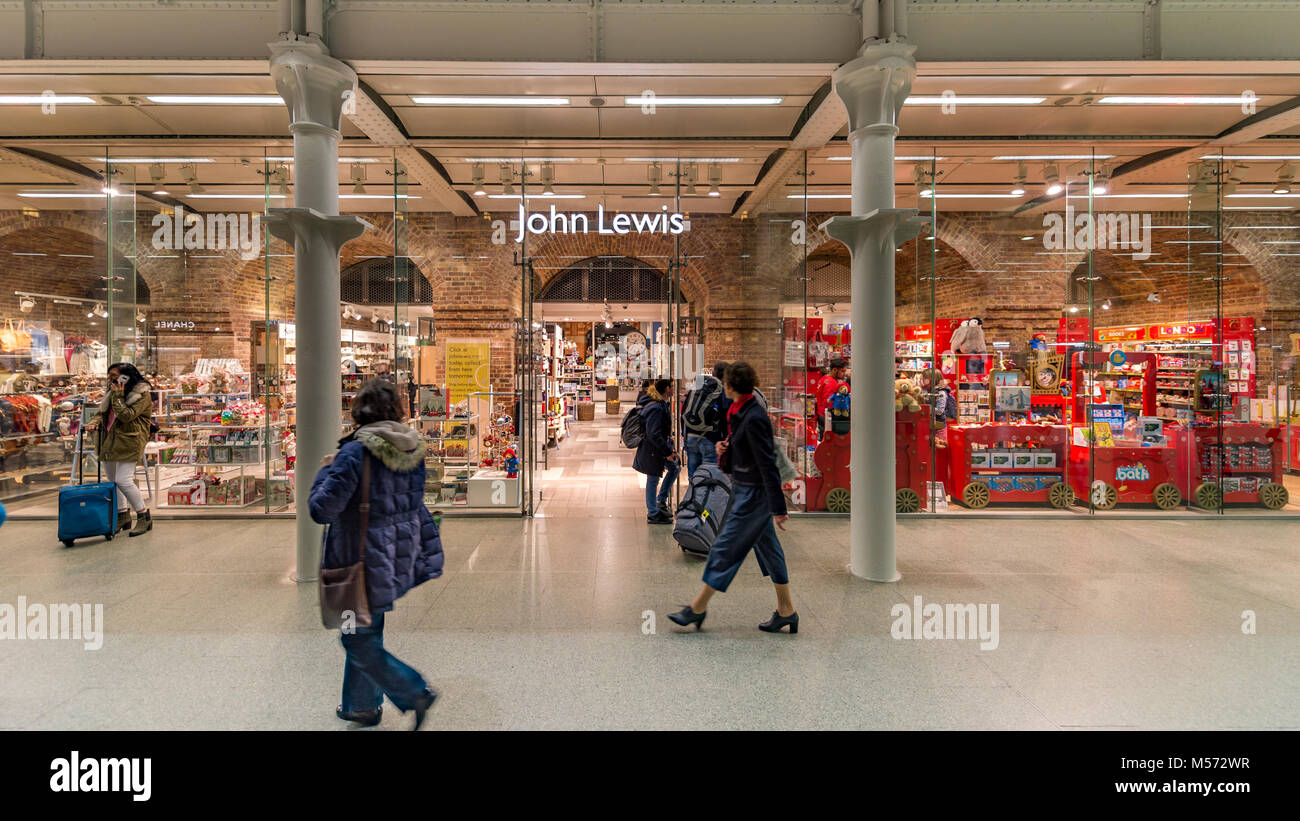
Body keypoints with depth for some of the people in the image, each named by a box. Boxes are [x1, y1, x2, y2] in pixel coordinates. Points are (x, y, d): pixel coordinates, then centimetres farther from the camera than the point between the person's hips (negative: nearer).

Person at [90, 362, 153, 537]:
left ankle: (145, 517, -4)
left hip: (128, 443, -9)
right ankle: (123, 516, 24)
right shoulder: (114, 392, 17)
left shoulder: (142, 394, -9)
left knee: (124, 481, -15)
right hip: (109, 442, 9)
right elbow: (102, 412, 19)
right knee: (111, 480, 12)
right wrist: (95, 421, -1)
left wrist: (118, 396, -17)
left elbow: (127, 416, -18)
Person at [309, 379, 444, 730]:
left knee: (359, 640, 10)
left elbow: (321, 509, -22)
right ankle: (361, 705, 39)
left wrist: (326, 470, -8)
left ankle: (415, 694, 7)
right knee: (365, 634, 24)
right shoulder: (412, 449, 0)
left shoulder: (355, 452, -22)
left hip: (368, 564, -7)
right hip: (400, 560, 8)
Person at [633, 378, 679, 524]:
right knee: (653, 480, 3)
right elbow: (654, 435, -28)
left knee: (675, 468, 21)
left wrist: (670, 447, 13)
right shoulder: (656, 408, -25)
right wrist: (668, 452, -21)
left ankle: (661, 501, 29)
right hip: (652, 451, -10)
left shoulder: (661, 404, 7)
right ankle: (653, 514, 18)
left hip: (659, 447, 10)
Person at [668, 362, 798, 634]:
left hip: (753, 494, -10)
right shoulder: (740, 412, 7)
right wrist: (724, 449, 0)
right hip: (746, 491, 10)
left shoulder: (754, 418, -22)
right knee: (768, 549, 15)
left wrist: (777, 508, -21)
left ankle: (698, 608, 14)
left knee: (725, 549, 1)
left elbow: (767, 464, -22)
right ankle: (786, 611, 25)